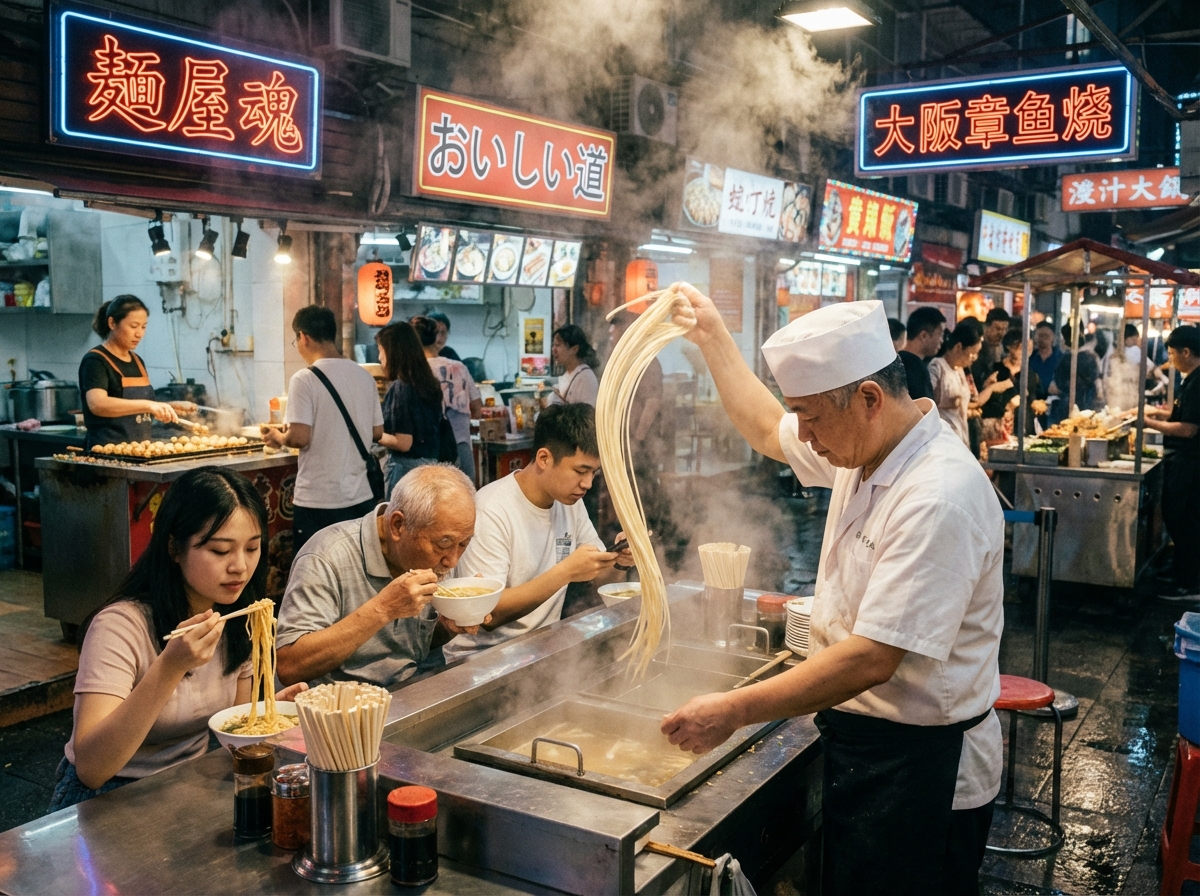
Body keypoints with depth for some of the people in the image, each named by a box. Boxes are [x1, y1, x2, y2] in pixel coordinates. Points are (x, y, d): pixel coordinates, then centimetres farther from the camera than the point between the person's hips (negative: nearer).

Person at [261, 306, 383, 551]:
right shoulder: (364, 377, 5)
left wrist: (278, 438, 3)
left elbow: (300, 437, -17)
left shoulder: (305, 379, -12)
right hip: (361, 497, 5)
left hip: (318, 502, -5)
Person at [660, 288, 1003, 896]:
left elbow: (871, 660, -31)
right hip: (859, 739, 9)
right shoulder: (867, 445, 0)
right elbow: (767, 431, 19)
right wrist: (711, 335, 16)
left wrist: (736, 710, -28)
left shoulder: (939, 499, -29)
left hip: (919, 767, -9)